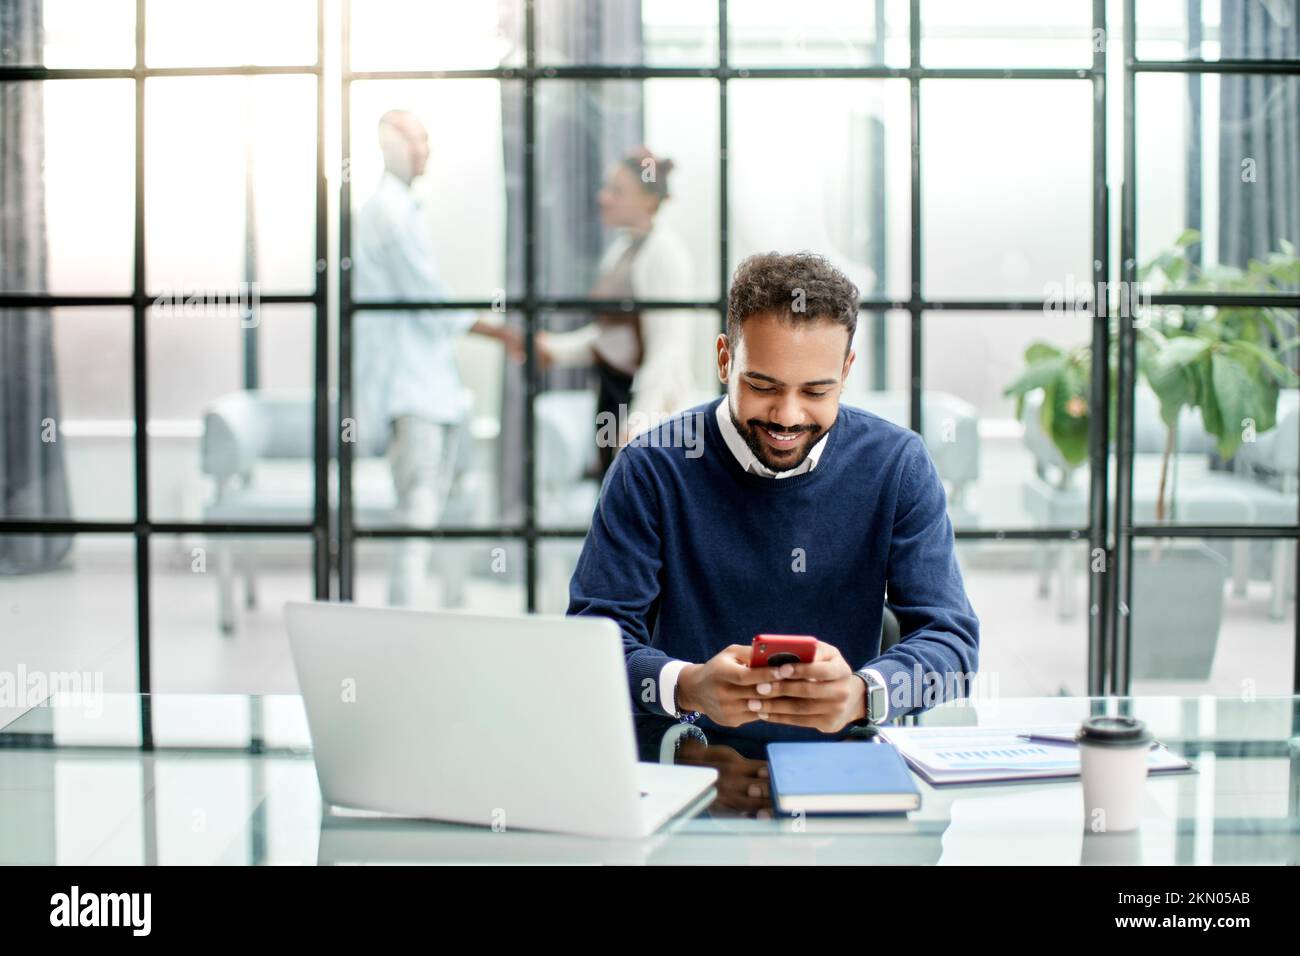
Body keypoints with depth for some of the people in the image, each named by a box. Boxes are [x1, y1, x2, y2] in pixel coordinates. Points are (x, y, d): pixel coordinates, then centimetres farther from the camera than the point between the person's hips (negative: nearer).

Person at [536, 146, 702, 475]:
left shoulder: (664, 251, -14)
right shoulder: (621, 246, 11)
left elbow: (669, 346, -18)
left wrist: (639, 418, -22)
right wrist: (558, 349, 5)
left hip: (653, 398, -8)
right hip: (613, 392, 8)